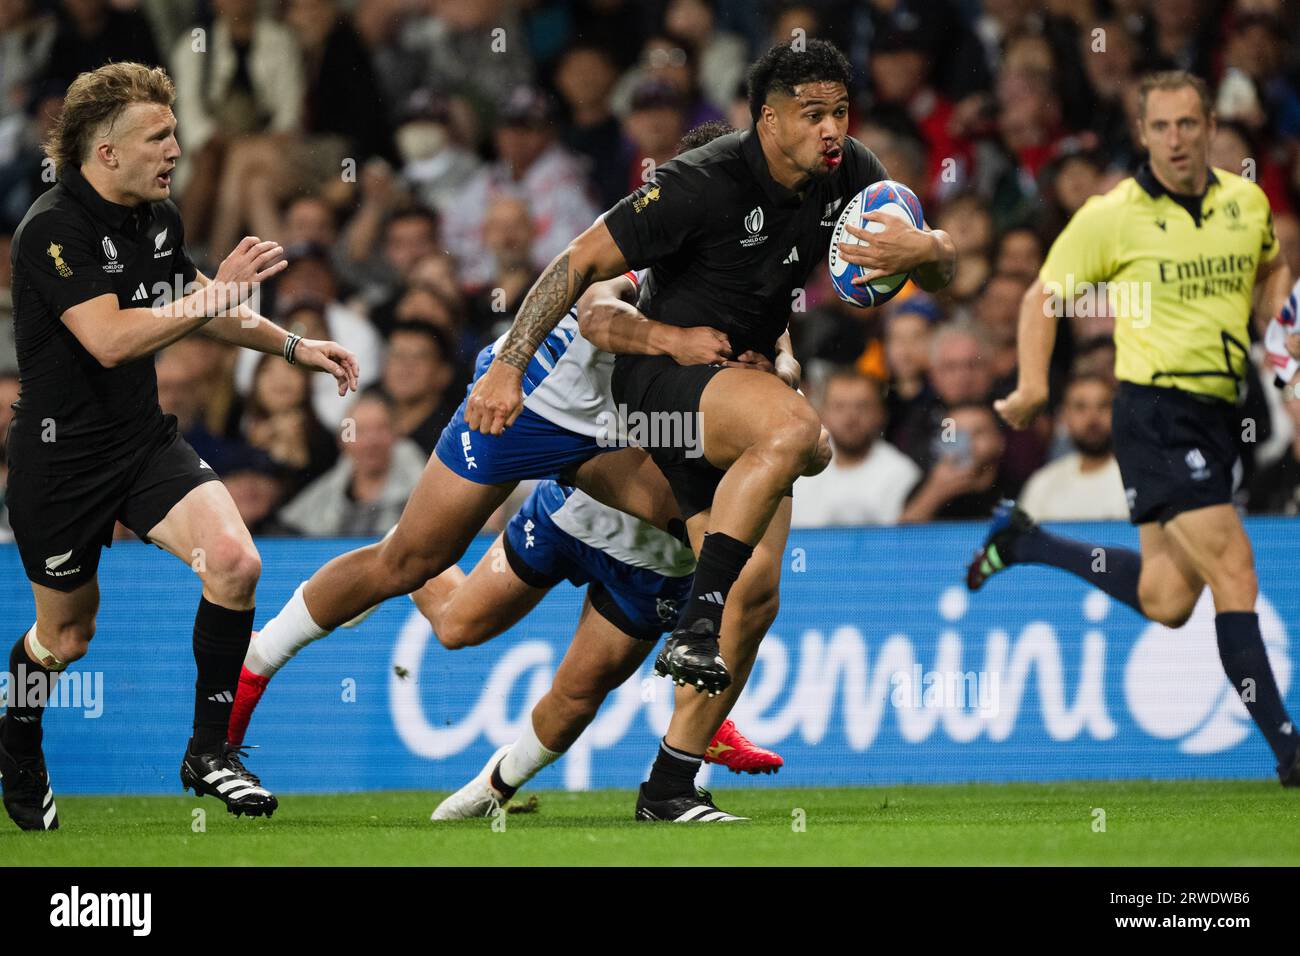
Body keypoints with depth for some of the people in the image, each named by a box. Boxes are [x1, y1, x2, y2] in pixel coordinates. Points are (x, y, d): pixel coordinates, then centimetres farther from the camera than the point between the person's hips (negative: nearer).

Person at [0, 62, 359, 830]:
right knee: (67, 636, 9)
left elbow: (199, 306, 23)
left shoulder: (160, 217, 4)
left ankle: (210, 751, -4)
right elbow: (111, 339, -32)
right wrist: (222, 292, -29)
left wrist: (296, 346, 17)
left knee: (235, 562, -18)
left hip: (146, 442, 6)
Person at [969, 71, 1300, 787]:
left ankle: (1023, 541, 31)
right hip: (1155, 412, -6)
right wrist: (1033, 385, -9)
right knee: (1233, 569, -16)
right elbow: (1045, 295, 3)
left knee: (1166, 603, 9)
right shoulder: (1111, 216, -7)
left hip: (1220, 408, 6)